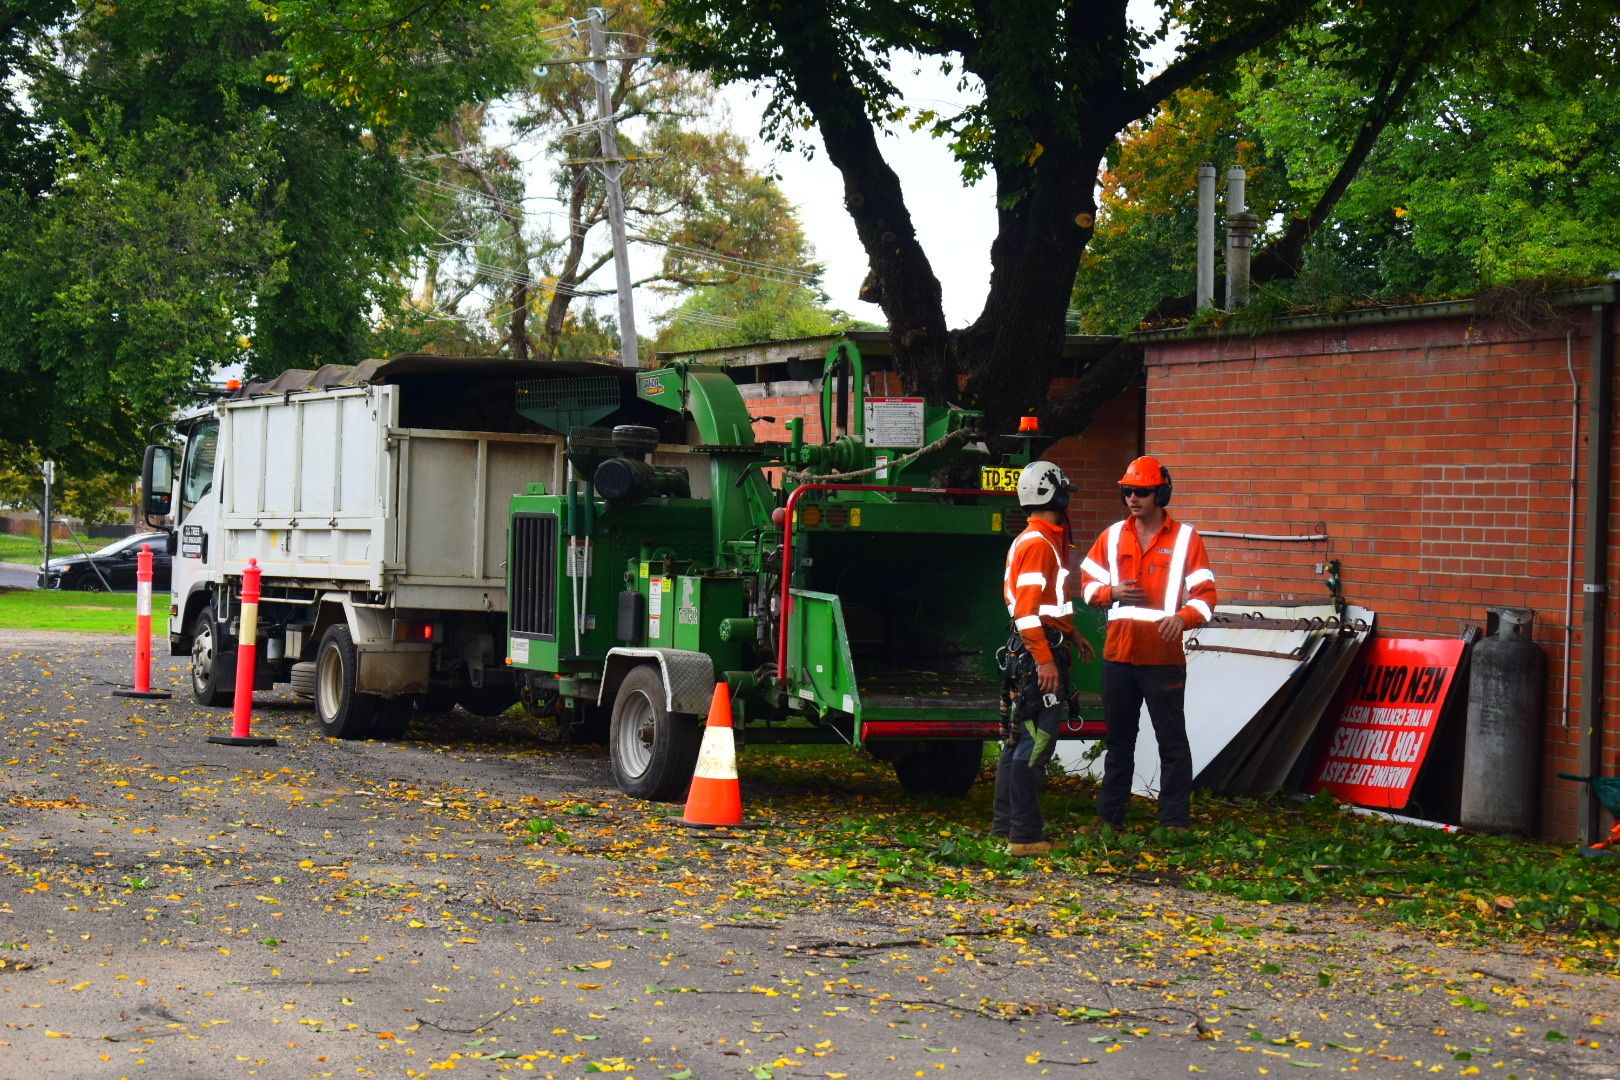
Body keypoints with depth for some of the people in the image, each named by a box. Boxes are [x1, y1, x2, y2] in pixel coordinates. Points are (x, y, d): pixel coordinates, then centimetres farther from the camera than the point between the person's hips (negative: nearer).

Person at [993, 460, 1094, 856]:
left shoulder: (1045, 540, 18)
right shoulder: (1038, 543, -15)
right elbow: (1026, 609, -21)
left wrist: (1071, 636, 27)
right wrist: (1045, 659, -24)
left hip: (1038, 650, 11)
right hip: (1038, 650, -11)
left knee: (1018, 739, 15)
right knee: (1035, 742, -11)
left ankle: (1006, 823, 22)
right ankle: (1024, 836, -11)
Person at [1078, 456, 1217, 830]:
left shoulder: (1185, 538, -2)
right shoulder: (1112, 536, 9)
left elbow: (1206, 593, -4)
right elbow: (1087, 583, 14)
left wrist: (1184, 617, -24)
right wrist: (1112, 593, -8)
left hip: (1164, 658, -4)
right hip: (1118, 656, 4)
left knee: (1172, 742, 0)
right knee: (1118, 740, 14)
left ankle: (1174, 821, 4)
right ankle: (1110, 815, 22)